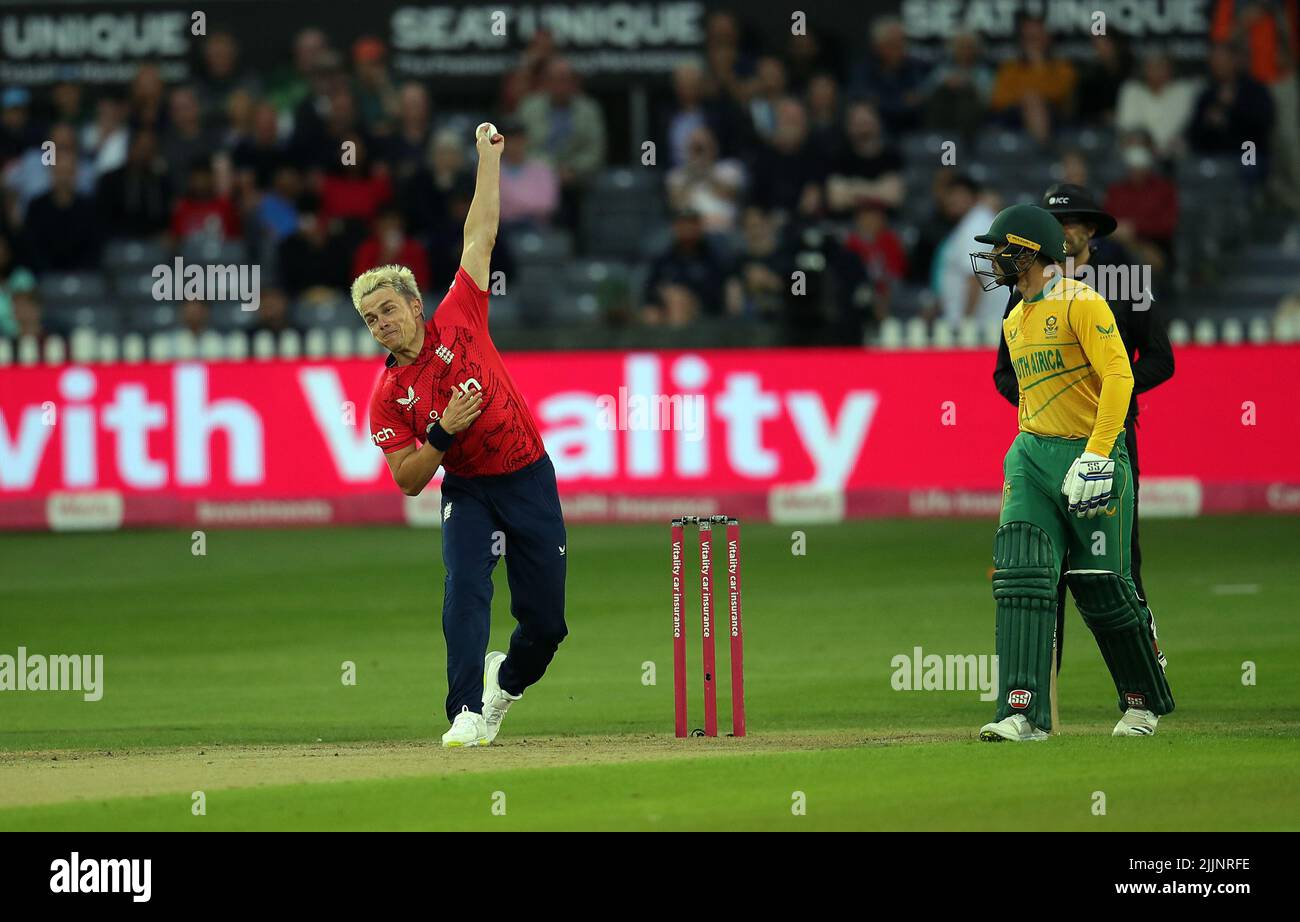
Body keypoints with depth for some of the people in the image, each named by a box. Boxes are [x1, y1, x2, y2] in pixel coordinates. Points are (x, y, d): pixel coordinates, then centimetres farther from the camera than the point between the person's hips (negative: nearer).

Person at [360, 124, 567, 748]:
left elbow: (480, 236, -2)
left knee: (545, 621, 3)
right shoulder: (388, 397, -3)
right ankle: (467, 714, -23)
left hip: (530, 479, 1)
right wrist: (443, 432, -21)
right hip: (467, 491, -1)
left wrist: (489, 157, -3)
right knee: (465, 590, -24)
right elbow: (408, 481, -6)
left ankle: (507, 681, 33)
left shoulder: (458, 321, -3)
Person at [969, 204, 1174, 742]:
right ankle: (1024, 713, -16)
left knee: (1104, 589, -1)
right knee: (1020, 574, -11)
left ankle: (1146, 701, 21)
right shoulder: (1014, 322, 15)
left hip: (1091, 454, -7)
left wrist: (1096, 455, -24)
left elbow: (1118, 377, -18)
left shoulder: (1081, 304, -11)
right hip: (1032, 455, 7)